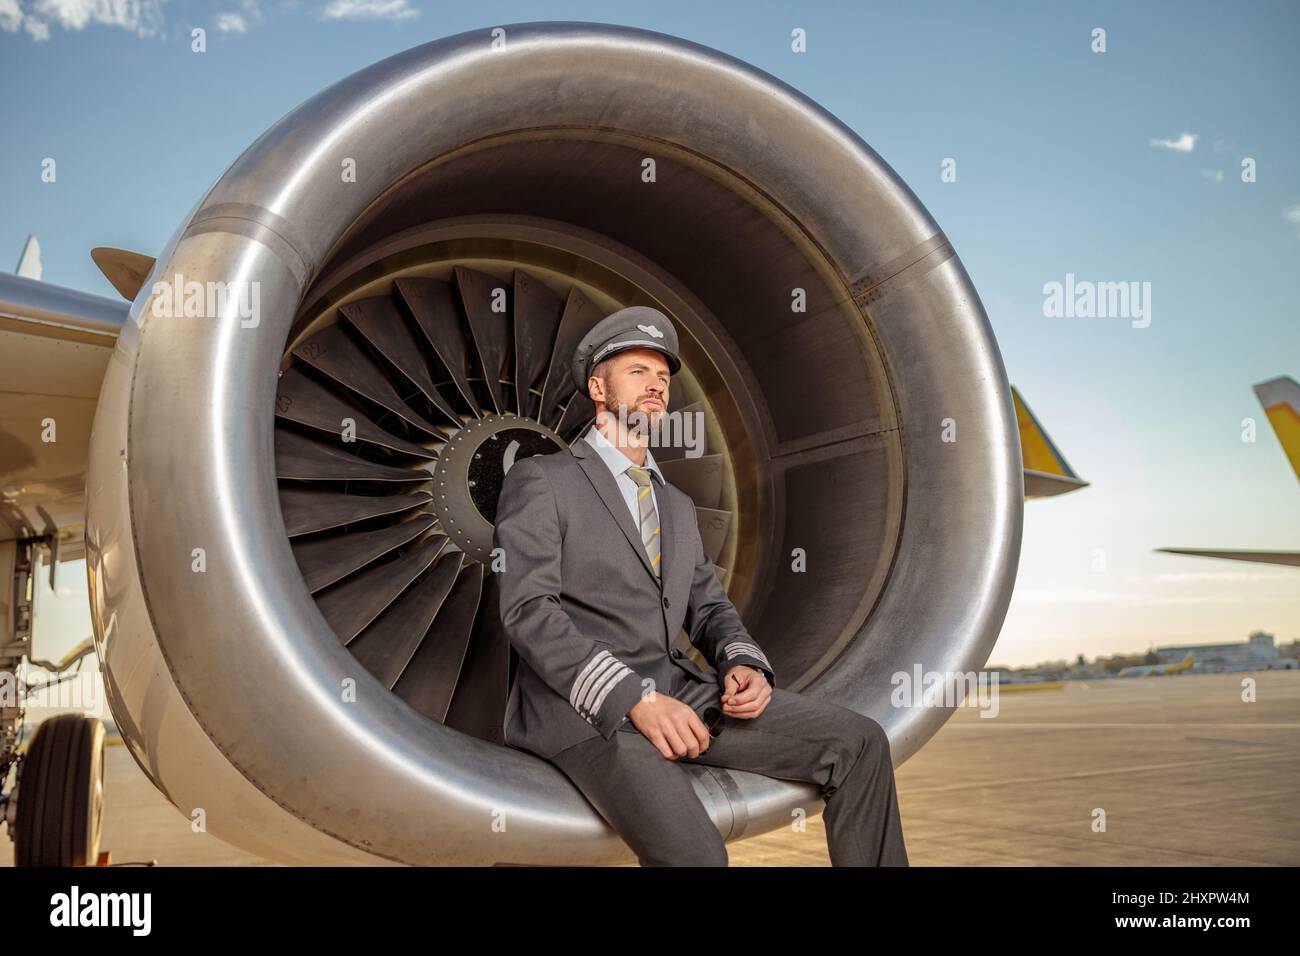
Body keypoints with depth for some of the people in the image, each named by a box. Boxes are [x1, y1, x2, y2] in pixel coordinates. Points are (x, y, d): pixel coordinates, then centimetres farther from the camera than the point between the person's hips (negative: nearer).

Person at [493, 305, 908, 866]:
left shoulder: (678, 506, 23)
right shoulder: (540, 482, 0)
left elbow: (708, 609, 21)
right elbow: (529, 611, -11)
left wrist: (746, 666, -4)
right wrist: (634, 699, -22)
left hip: (675, 694, 7)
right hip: (584, 711, -6)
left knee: (860, 742, -8)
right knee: (696, 855, -32)